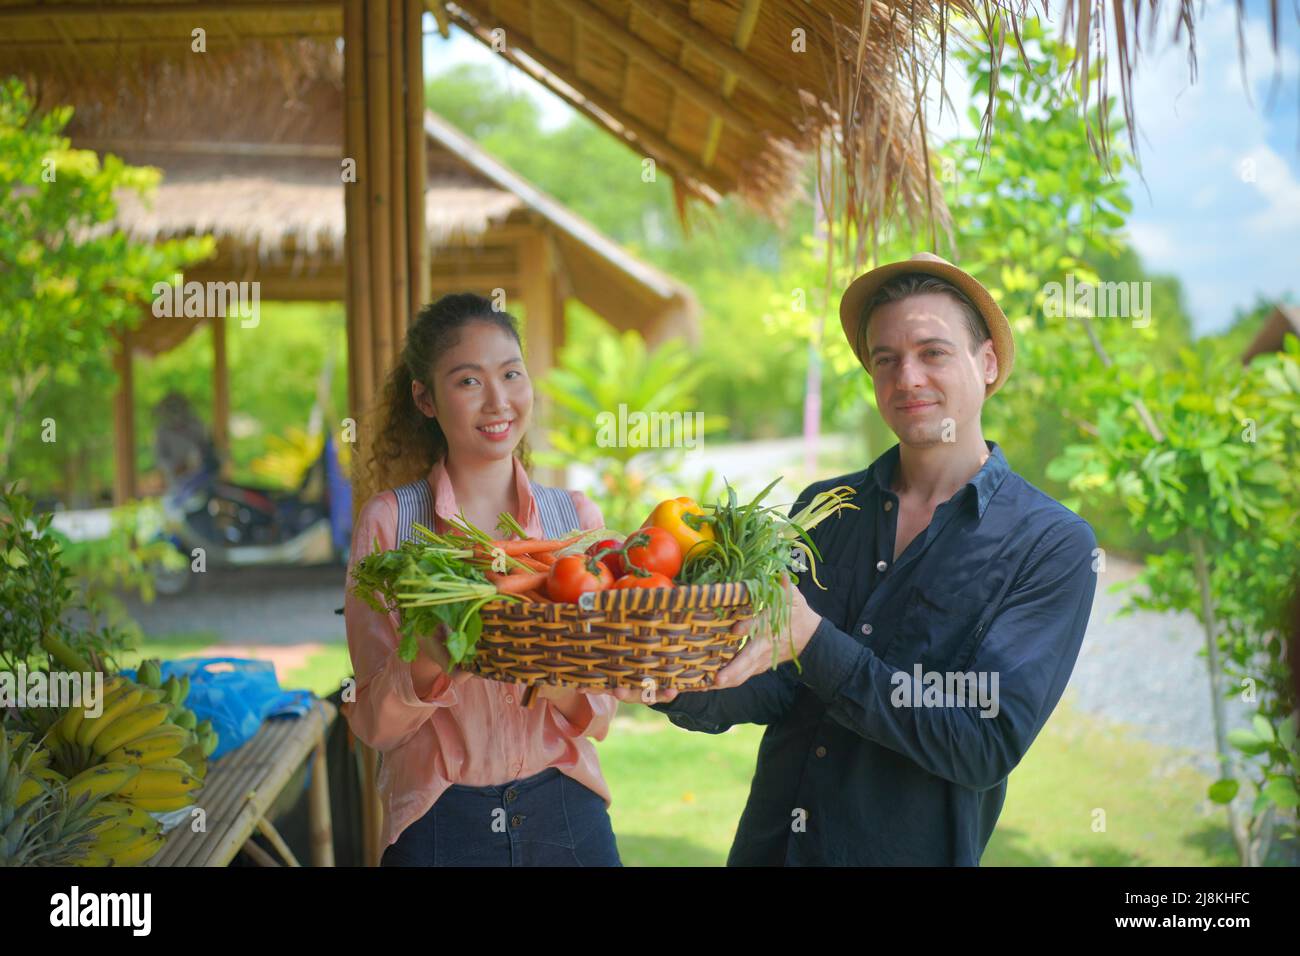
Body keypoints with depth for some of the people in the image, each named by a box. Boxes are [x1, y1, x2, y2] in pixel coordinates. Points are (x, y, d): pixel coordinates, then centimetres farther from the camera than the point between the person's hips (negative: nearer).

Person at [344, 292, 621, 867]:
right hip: (439, 827, -2)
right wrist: (428, 664, -27)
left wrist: (558, 685, -20)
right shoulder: (389, 522, -6)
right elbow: (373, 723, -7)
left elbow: (600, 715, 1)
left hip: (567, 817, 2)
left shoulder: (577, 518, 1)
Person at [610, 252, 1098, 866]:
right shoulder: (822, 509, 2)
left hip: (914, 851, -3)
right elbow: (774, 689, -3)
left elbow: (987, 748, -19)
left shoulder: (1054, 545, -10)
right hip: (769, 843, 4)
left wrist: (812, 641, -26)